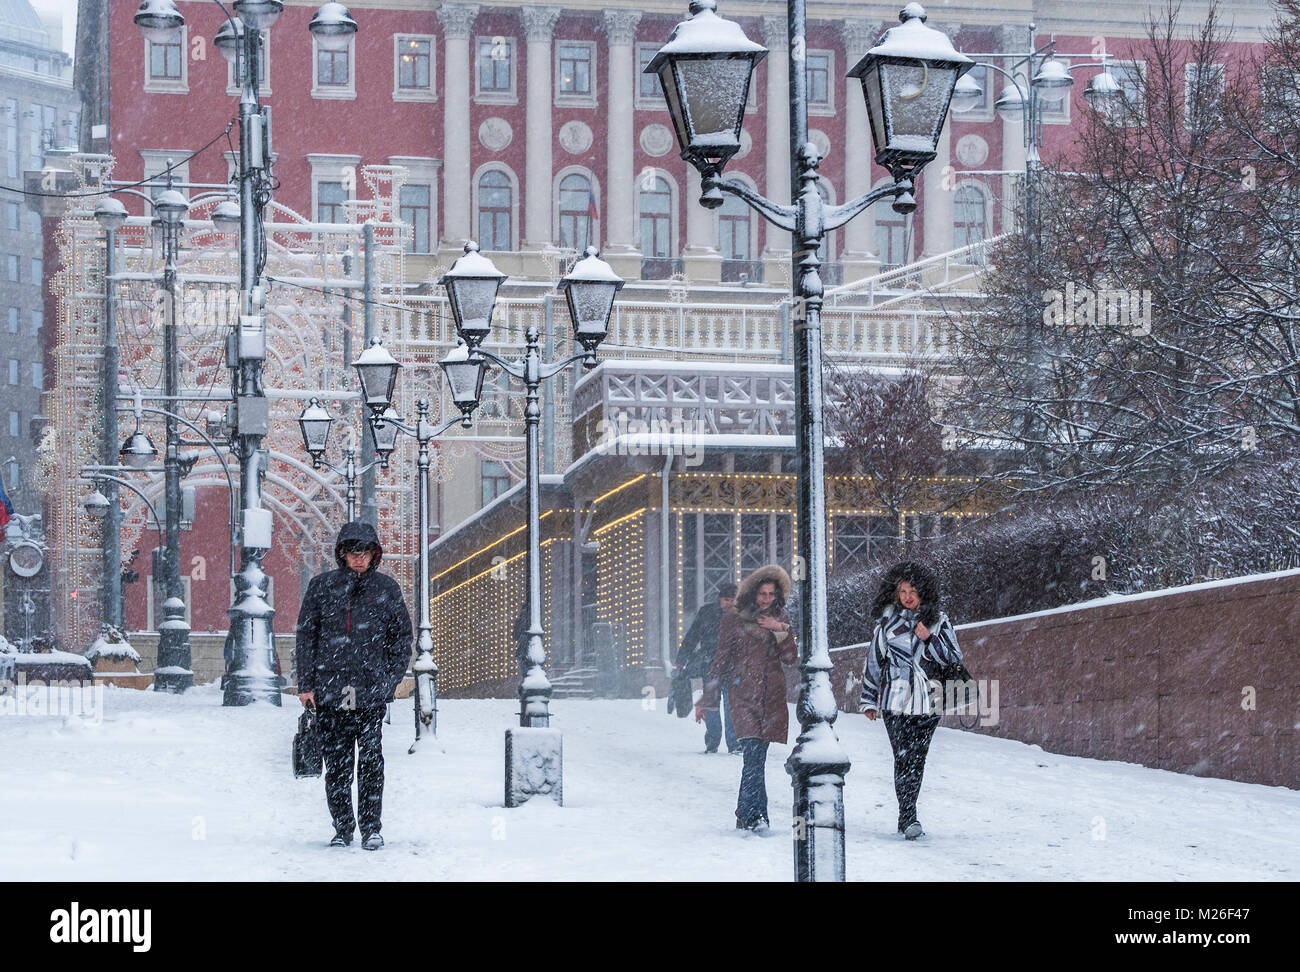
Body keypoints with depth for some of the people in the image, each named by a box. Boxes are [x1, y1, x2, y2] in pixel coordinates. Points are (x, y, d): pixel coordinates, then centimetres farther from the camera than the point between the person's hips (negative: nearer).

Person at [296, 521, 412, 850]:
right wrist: (306, 684, 2)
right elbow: (306, 635, 8)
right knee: (336, 761, 3)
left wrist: (392, 678, 3)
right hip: (330, 689, 1)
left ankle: (371, 827, 2)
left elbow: (402, 635, 13)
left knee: (371, 759, -5)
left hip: (371, 690, -1)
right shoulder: (322, 586, 7)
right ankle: (342, 828, 12)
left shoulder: (386, 588, 7)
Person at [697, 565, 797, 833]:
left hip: (772, 696, 3)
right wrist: (707, 700, 10)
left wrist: (780, 630, -9)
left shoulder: (780, 619, 12)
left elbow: (790, 658, 6)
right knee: (753, 754, -18)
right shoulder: (734, 620, 4)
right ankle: (755, 815, -23)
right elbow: (720, 660, 8)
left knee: (756, 759, 2)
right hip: (744, 695, -3)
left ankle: (746, 816, 11)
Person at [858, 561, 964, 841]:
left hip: (927, 702, 1)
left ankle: (907, 817, 15)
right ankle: (908, 818, -13)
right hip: (895, 701, -1)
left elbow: (954, 659, 5)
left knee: (917, 759, 3)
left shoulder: (938, 621, 6)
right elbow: (874, 660, 12)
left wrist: (929, 638, -10)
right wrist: (869, 699, 13)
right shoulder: (888, 620, 6)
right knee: (903, 757, -11)